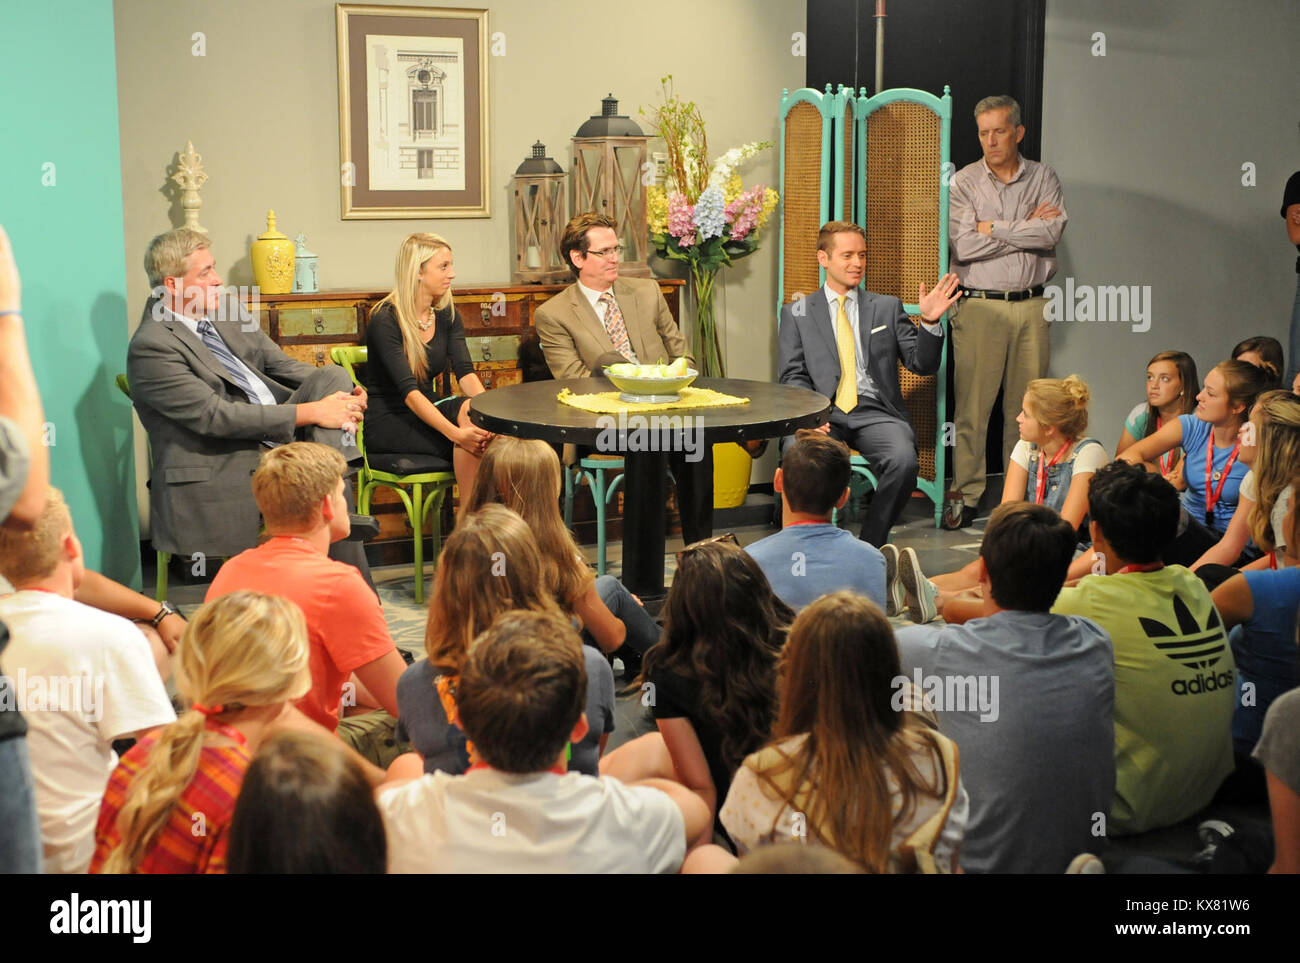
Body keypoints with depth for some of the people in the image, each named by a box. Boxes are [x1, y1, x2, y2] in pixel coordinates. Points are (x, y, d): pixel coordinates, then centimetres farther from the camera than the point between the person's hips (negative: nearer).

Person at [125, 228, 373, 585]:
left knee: (332, 376, -13)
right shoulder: (150, 347, -14)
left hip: (275, 437, 9)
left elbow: (281, 365, 16)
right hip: (222, 470, -9)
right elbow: (214, 416, -22)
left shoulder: (225, 309, 12)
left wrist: (344, 393, -4)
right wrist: (309, 413, -23)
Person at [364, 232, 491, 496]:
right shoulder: (385, 319, -14)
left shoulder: (446, 314, 7)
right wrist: (455, 433, -37)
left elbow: (465, 372, -5)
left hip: (424, 413, 6)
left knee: (470, 410, -27)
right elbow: (408, 390, -24)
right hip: (386, 423, -6)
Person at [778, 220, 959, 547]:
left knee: (904, 460, -32)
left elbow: (922, 364, 13)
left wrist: (930, 322, -6)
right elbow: (792, 377, 7)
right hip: (822, 412, -1)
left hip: (875, 412, 1)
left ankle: (871, 547, -14)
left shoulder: (888, 307, 20)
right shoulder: (797, 313, 17)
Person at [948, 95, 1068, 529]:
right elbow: (964, 245, -12)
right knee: (972, 404, -4)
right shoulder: (964, 182, 2)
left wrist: (993, 227, -8)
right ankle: (966, 495, 4)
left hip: (1030, 306, 2)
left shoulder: (1043, 178, 9)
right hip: (980, 307, -2)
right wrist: (1028, 228, -5)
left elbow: (1053, 232, -8)